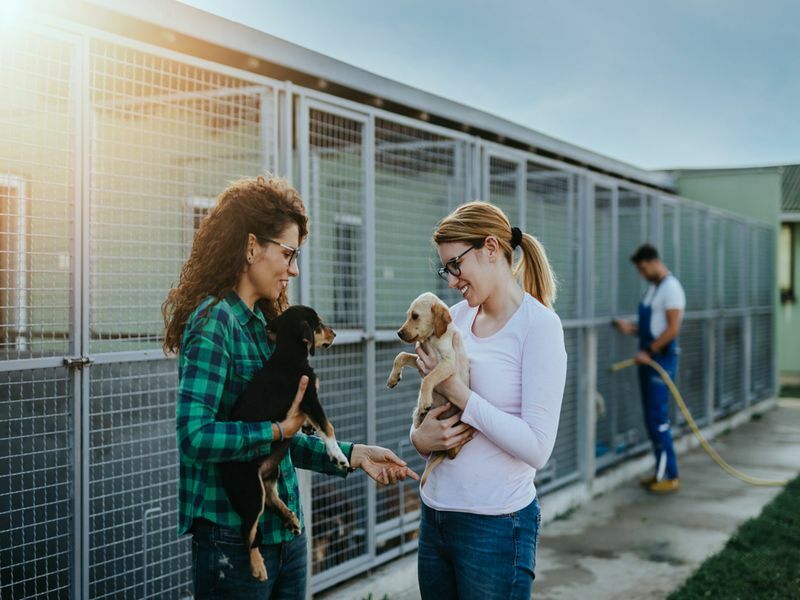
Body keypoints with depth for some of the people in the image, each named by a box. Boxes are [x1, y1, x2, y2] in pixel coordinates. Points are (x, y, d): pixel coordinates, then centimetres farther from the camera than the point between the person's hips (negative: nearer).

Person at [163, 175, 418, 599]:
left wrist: (352, 454, 6)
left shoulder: (261, 323, 11)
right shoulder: (213, 322, -15)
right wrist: (278, 430, -18)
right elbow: (195, 436, -25)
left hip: (285, 531, 8)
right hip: (233, 537, -8)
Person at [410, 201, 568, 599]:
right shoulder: (457, 317, 6)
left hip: (495, 523, -6)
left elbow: (537, 448, -18)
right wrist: (419, 437, -7)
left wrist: (456, 390, -17)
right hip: (434, 513, 6)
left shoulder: (538, 325, -12)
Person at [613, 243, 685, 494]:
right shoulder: (652, 287, 16)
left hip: (662, 359, -9)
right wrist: (631, 328, 6)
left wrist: (648, 351, -18)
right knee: (651, 418, 11)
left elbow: (673, 328, -18)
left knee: (658, 419, -8)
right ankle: (661, 471, 18)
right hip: (648, 359, 9)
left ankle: (670, 476, -2)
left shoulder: (671, 288, -12)